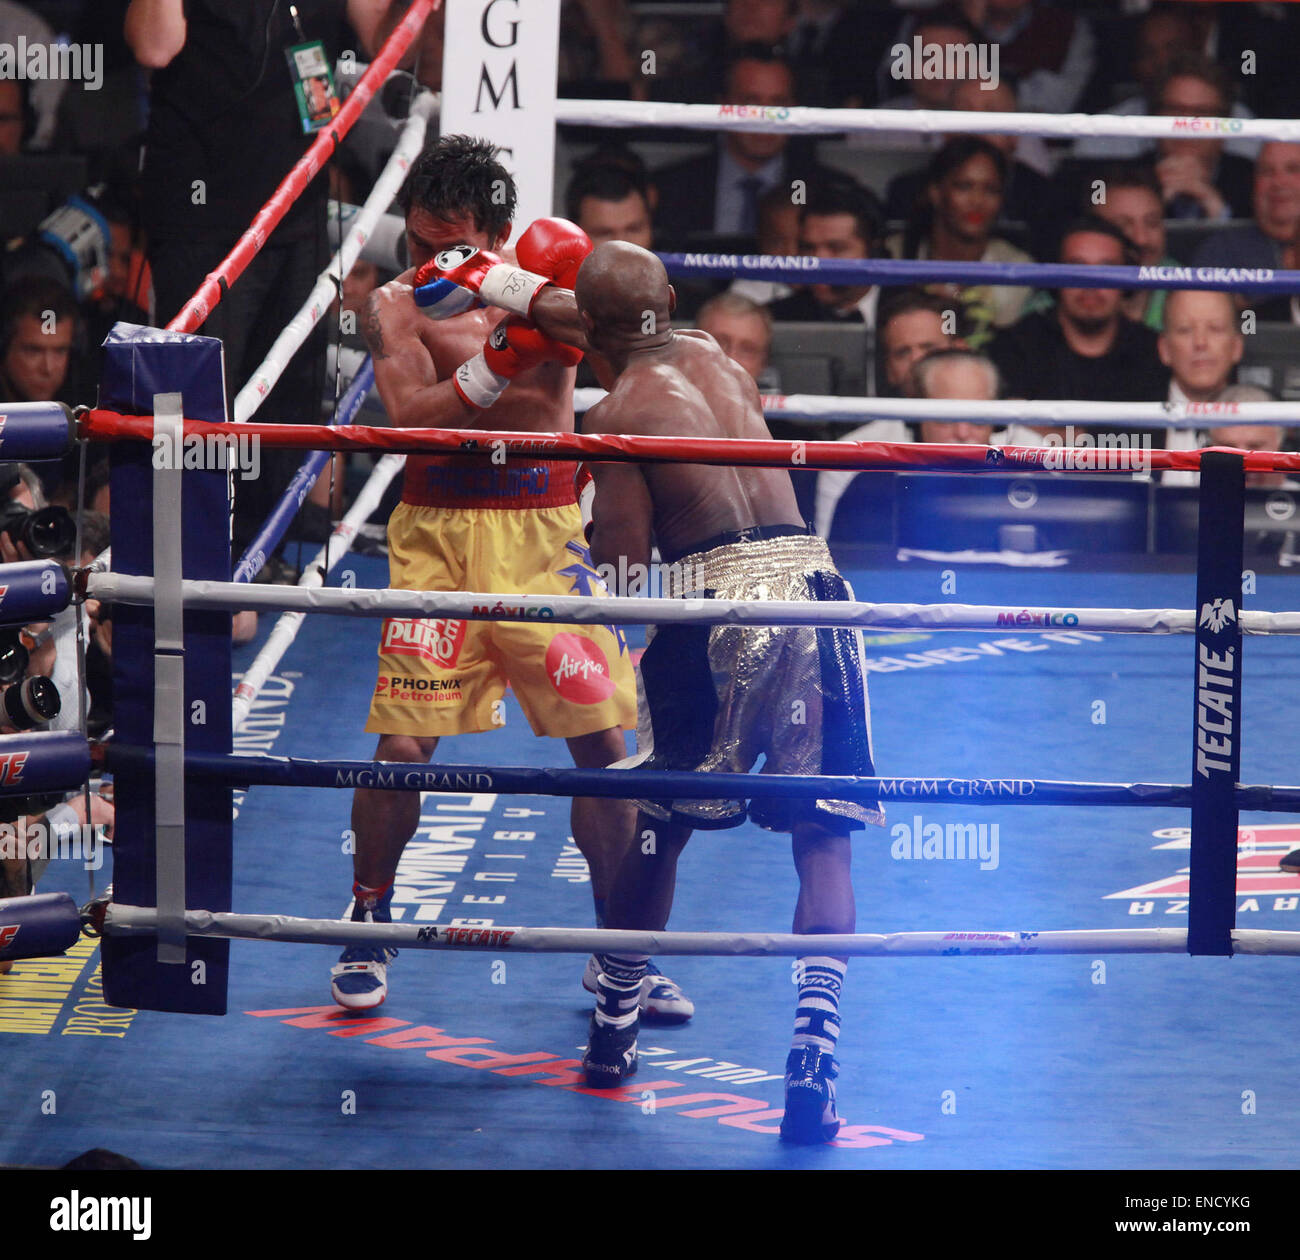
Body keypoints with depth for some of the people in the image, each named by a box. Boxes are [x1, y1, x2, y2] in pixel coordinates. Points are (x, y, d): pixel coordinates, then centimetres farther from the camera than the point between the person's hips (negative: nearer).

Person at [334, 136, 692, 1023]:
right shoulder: (399, 306, 1)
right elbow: (413, 415, -14)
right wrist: (498, 363, -27)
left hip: (546, 529, 2)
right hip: (440, 529, -2)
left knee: (602, 739, -2)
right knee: (402, 742, -8)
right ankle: (370, 925, 15)